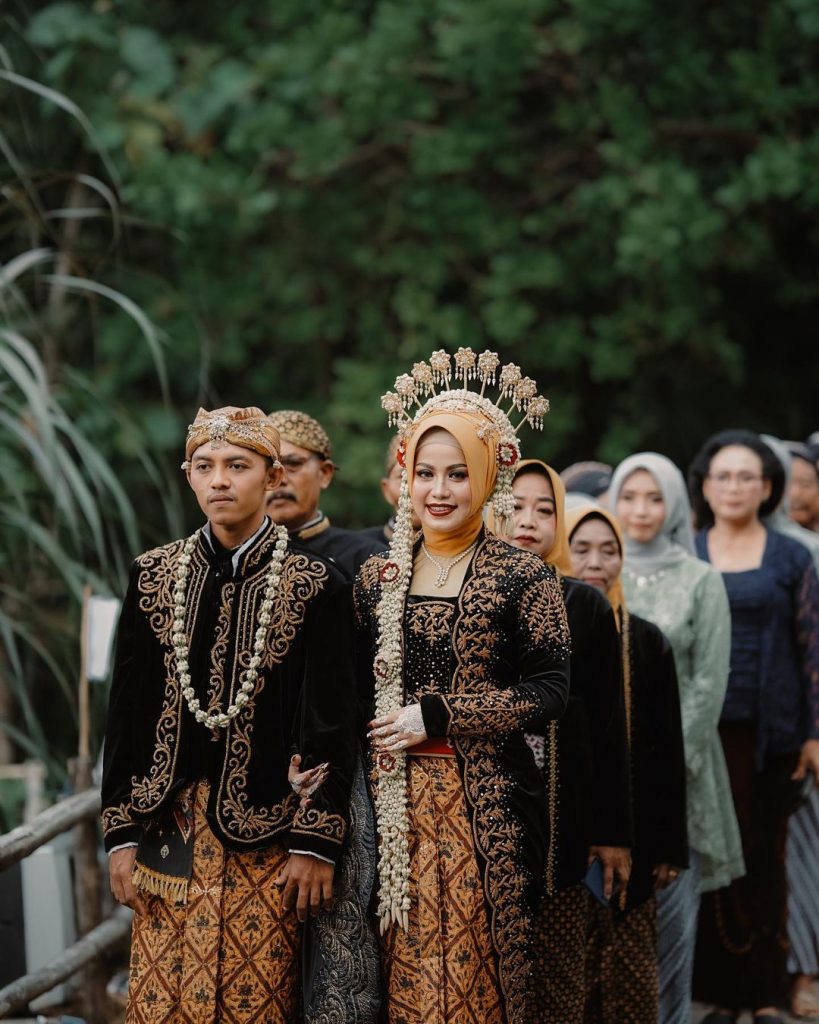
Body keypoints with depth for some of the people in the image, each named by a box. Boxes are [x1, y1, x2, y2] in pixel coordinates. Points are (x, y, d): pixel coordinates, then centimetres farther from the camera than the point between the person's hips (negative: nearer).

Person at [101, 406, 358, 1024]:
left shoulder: (316, 586, -3)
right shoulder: (154, 577, 6)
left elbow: (331, 723, -4)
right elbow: (127, 710, 7)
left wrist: (316, 843, -9)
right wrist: (121, 832, 2)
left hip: (264, 833, -3)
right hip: (169, 827, 3)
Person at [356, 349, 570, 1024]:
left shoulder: (523, 578, -3)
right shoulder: (379, 577, 9)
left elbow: (550, 692, -8)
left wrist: (436, 715, -12)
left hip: (485, 806, -3)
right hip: (396, 803, 3)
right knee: (406, 969, 5)